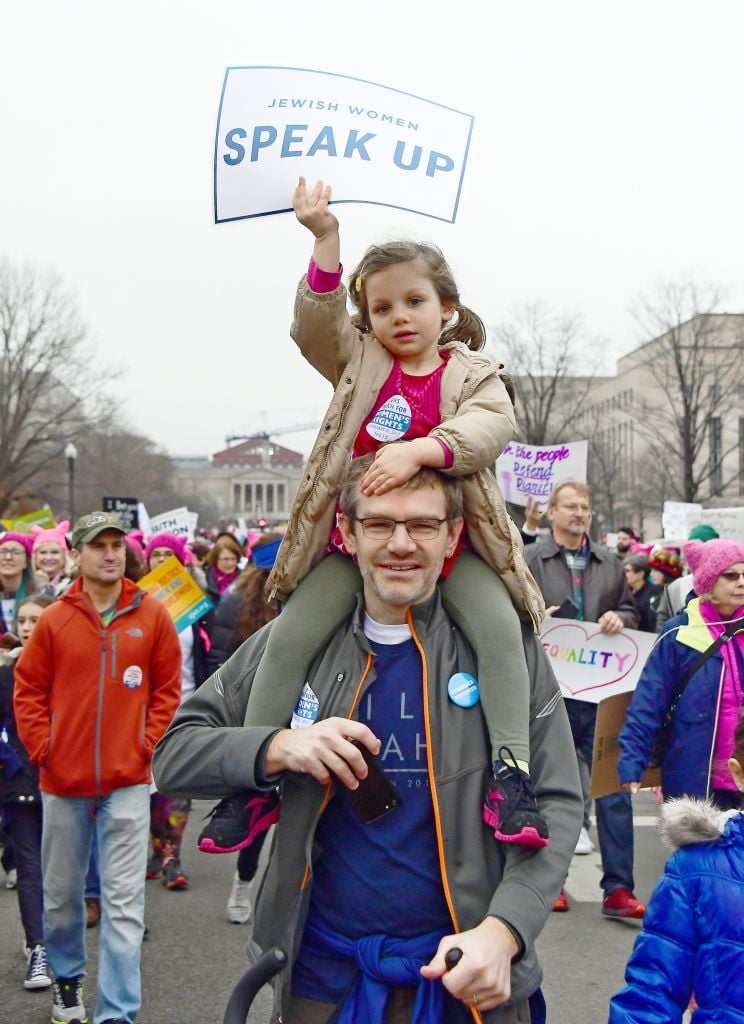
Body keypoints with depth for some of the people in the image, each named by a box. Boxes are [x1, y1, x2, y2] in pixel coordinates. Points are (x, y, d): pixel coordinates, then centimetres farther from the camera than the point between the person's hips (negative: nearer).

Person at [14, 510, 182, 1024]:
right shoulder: (55, 619, 0)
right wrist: (42, 750, -3)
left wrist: (148, 744, -3)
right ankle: (67, 978, 39)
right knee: (62, 894, 15)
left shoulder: (152, 615, 0)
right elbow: (28, 691, 6)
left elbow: (167, 688, 5)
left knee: (124, 903, -1)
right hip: (63, 781, 1)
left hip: (127, 780, -1)